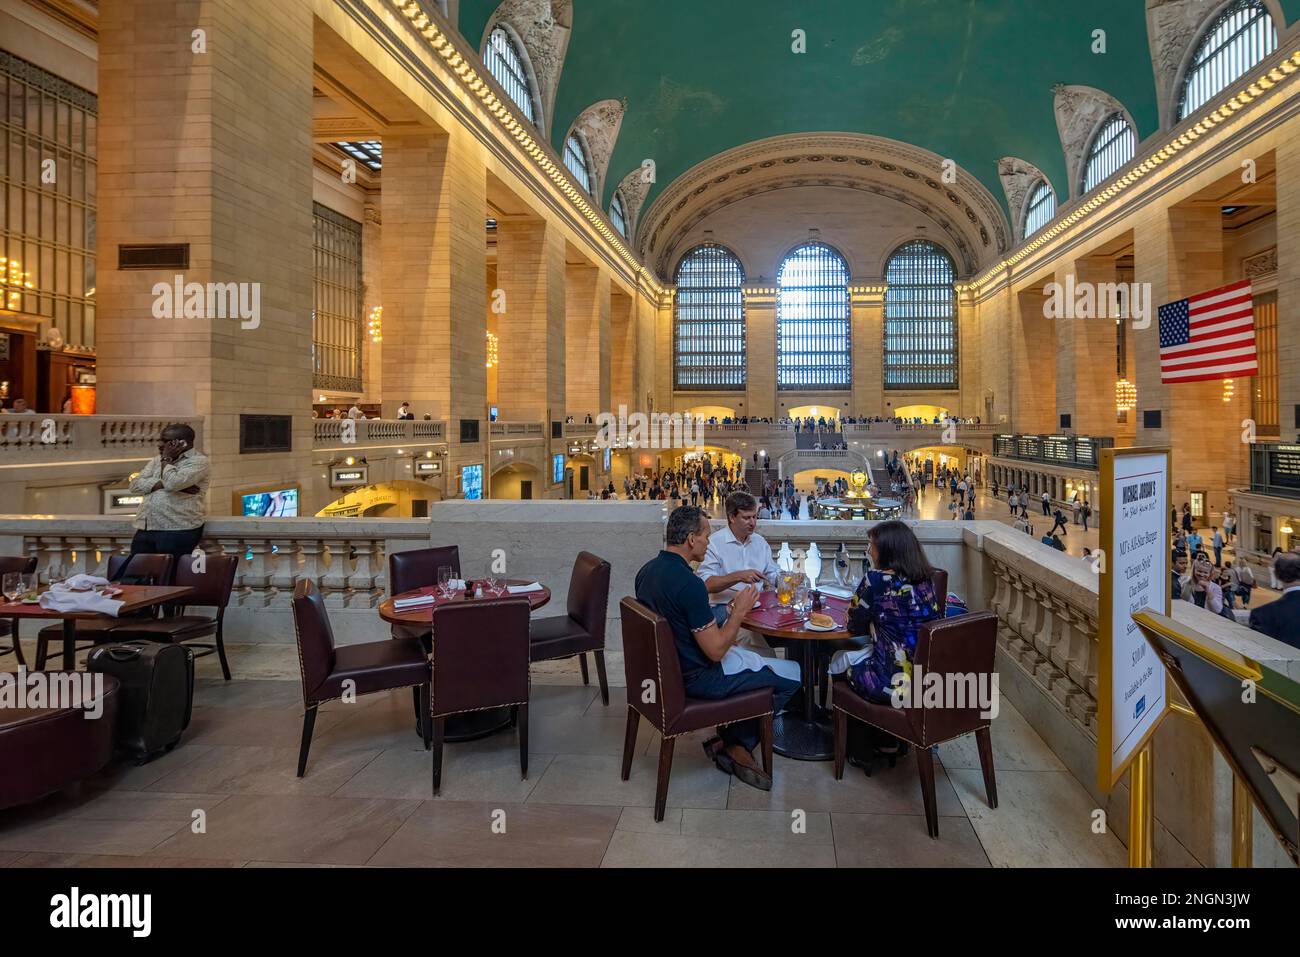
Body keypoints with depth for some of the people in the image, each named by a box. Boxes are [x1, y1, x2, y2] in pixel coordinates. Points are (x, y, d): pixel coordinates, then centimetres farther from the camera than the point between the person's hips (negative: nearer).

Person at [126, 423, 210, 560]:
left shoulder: (198, 461, -3)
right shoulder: (158, 459, 19)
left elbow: (172, 483, -18)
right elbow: (135, 485, 6)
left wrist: (167, 459, -3)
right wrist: (163, 483, -9)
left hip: (178, 532, -6)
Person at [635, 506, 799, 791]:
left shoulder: (647, 570, 1)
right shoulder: (689, 583, -28)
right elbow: (715, 651, -24)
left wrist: (721, 637, 13)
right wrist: (740, 611, -10)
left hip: (665, 667, 9)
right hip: (695, 679, -9)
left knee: (757, 657, 27)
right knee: (792, 675, 1)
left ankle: (730, 743, 21)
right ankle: (736, 744, 13)